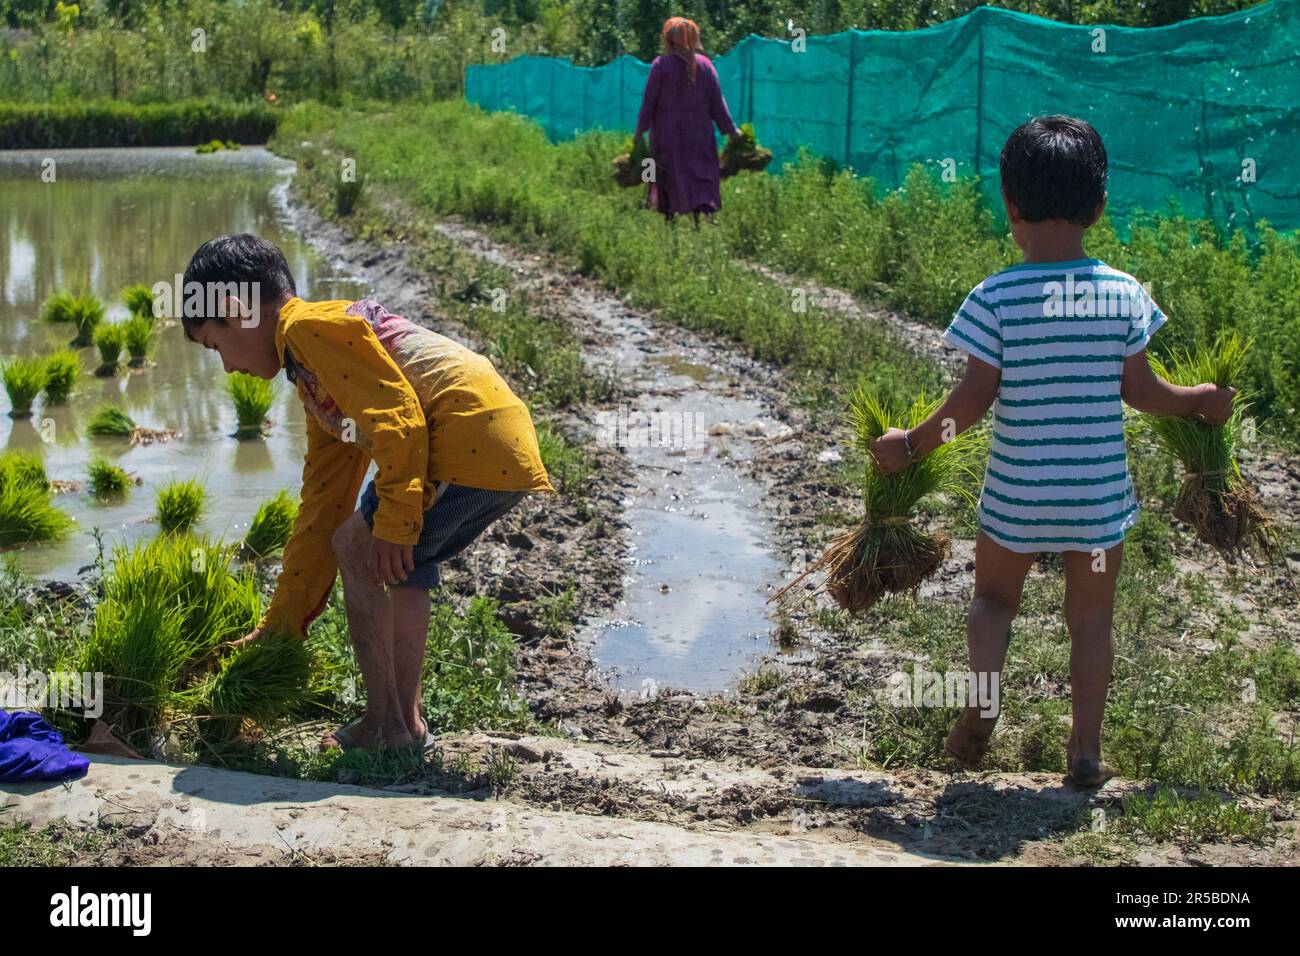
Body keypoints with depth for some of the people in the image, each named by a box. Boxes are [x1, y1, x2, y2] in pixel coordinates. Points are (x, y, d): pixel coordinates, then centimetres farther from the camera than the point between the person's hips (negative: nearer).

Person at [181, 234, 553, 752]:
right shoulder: (315, 383, 28)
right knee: (399, 563, 23)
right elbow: (321, 506, 31)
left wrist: (394, 522, -12)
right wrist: (280, 624, 33)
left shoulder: (310, 324, -2)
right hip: (509, 452, 10)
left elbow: (397, 413, -14)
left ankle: (385, 723, 7)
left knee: (357, 549, 2)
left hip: (471, 437, -10)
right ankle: (408, 720, 25)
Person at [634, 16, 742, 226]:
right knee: (702, 178, 3)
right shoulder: (705, 64, 0)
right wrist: (730, 130, 11)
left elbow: (649, 101, -6)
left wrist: (640, 130, 4)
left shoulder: (661, 65, -8)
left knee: (668, 181, 11)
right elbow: (717, 102, 2)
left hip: (667, 135, -2)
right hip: (699, 135, 2)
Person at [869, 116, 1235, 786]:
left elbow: (972, 400, -13)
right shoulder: (1124, 294, -8)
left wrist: (911, 444, 0)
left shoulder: (996, 298, -14)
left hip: (1017, 491, -1)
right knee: (1091, 617, 14)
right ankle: (1086, 749, 16)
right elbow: (1140, 391, -1)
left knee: (993, 598, 20)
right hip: (1100, 490, 1)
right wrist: (1202, 399, 17)